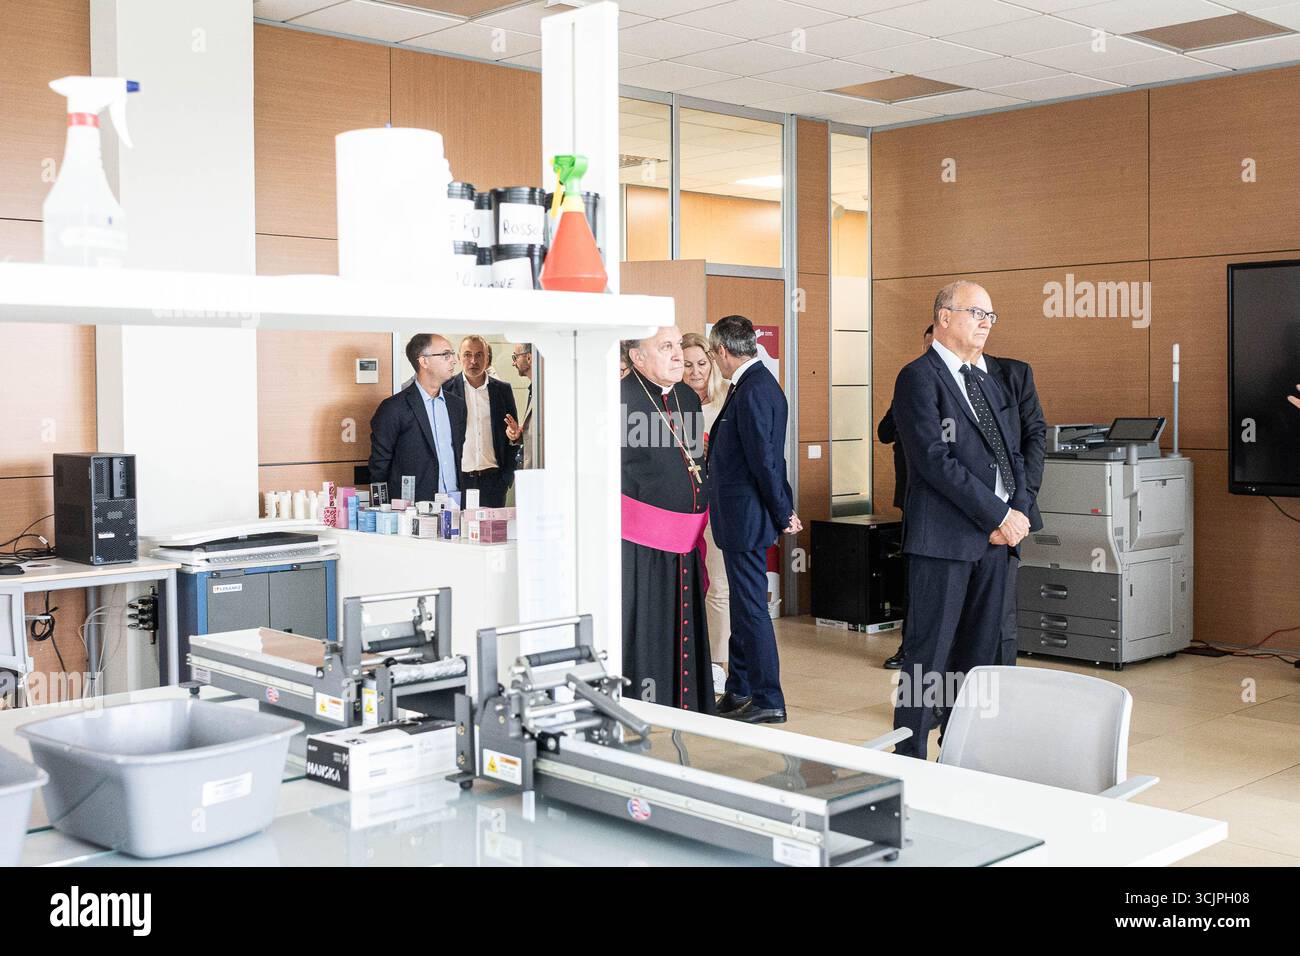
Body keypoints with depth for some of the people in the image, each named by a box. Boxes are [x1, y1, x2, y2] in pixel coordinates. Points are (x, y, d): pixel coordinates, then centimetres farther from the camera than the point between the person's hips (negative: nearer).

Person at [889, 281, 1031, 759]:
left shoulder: (990, 381, 19)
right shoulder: (919, 377, -7)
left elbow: (1013, 453, 18)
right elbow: (935, 459, -16)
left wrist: (1020, 510, -1)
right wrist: (998, 514, -15)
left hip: (995, 538, 8)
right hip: (943, 537, -8)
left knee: (978, 656, 11)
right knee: (929, 654, -3)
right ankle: (910, 760, 6)